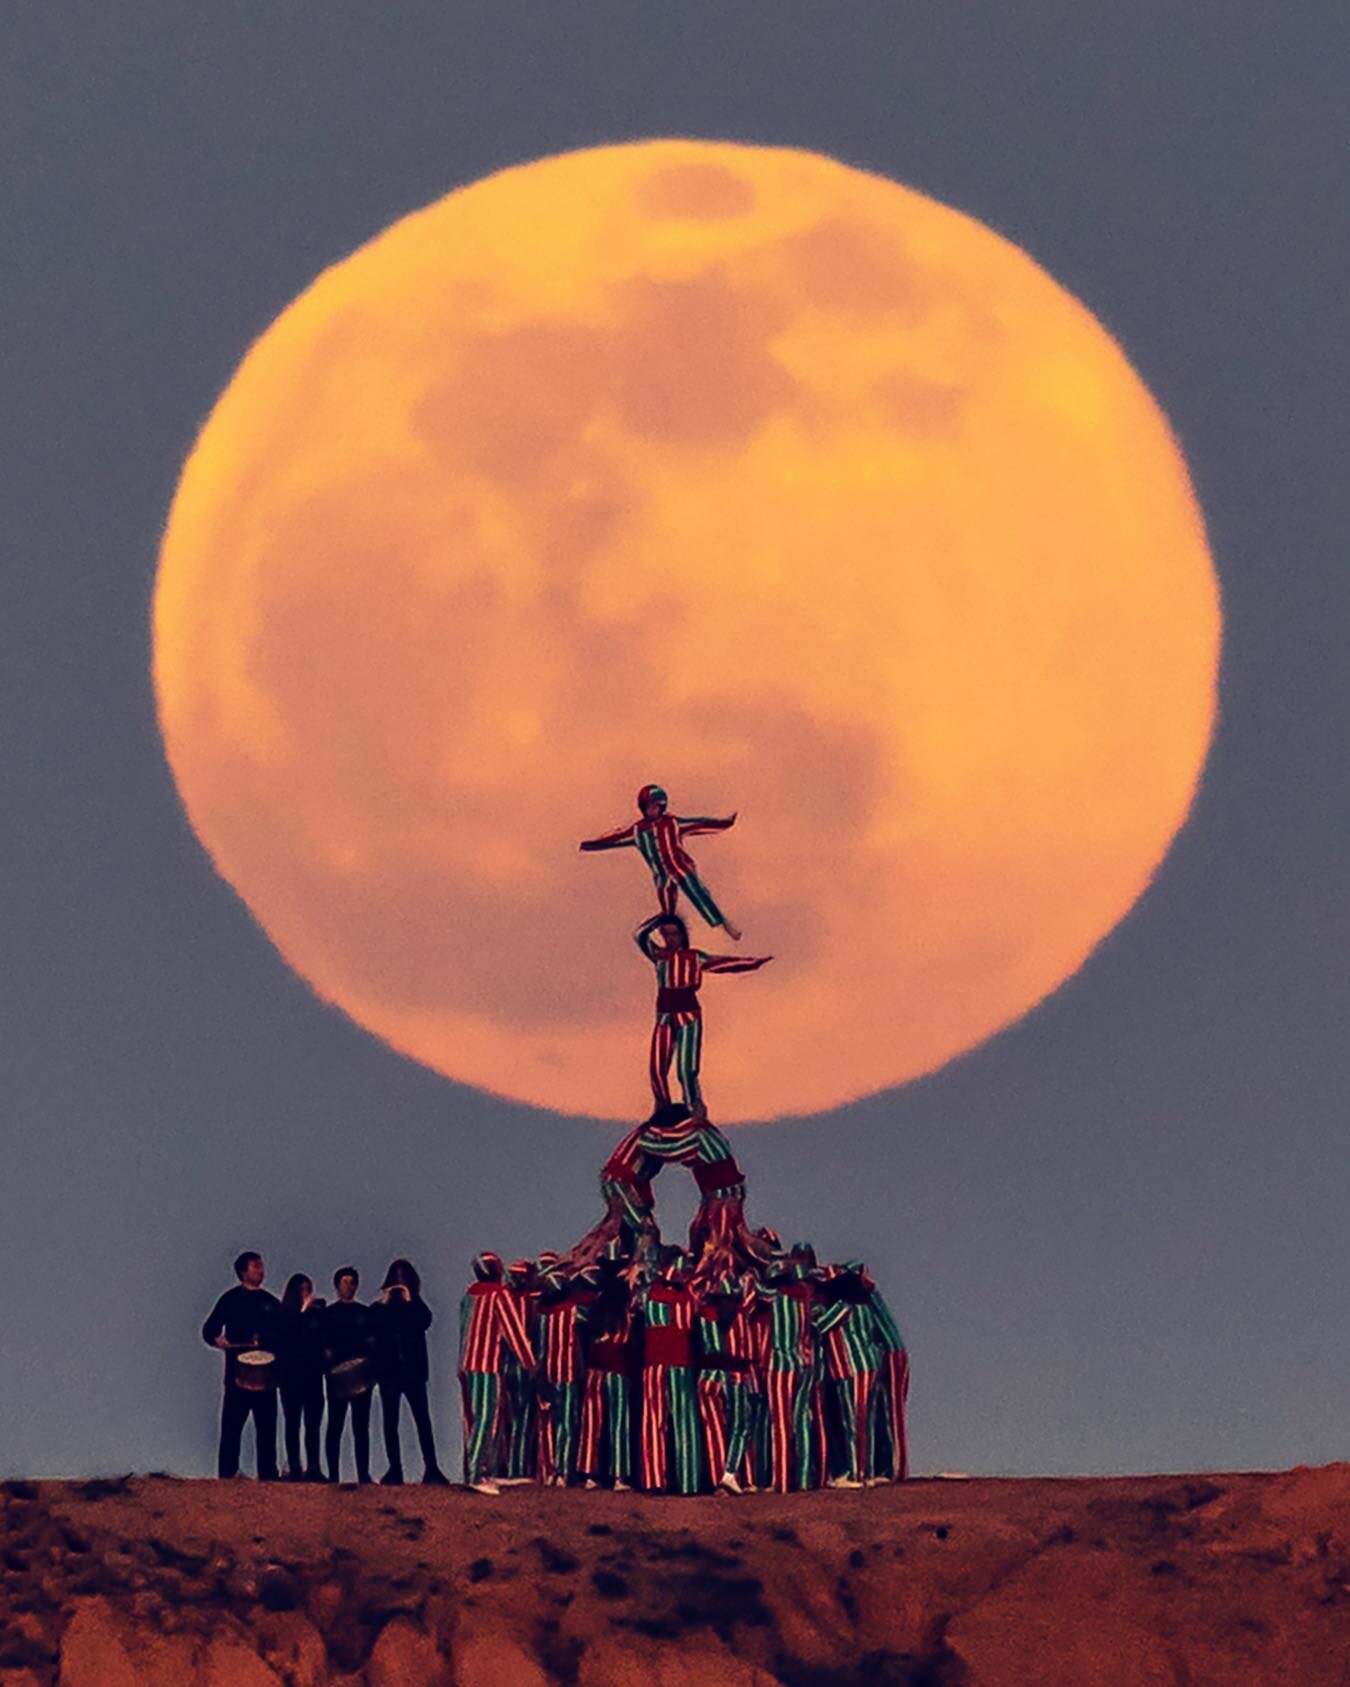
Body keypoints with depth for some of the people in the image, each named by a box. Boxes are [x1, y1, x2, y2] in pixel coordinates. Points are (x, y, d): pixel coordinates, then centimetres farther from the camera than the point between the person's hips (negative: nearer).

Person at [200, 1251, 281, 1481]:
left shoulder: (271, 1303, 16)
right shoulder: (231, 1299, 5)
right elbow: (209, 1331, 3)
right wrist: (219, 1341, -17)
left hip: (266, 1374, 3)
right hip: (238, 1373, -3)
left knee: (267, 1428, 3)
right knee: (231, 1427, -5)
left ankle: (268, 1476, 6)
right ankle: (226, 1476, -2)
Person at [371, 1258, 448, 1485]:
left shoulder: (416, 1305, 12)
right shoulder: (379, 1307, 13)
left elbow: (425, 1321, -9)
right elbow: (372, 1328, -6)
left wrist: (409, 1302, -9)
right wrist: (384, 1304, -8)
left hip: (413, 1370, -1)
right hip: (388, 1371, 1)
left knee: (423, 1420, -8)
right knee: (390, 1422, 1)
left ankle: (431, 1469, -11)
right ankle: (394, 1469, 3)